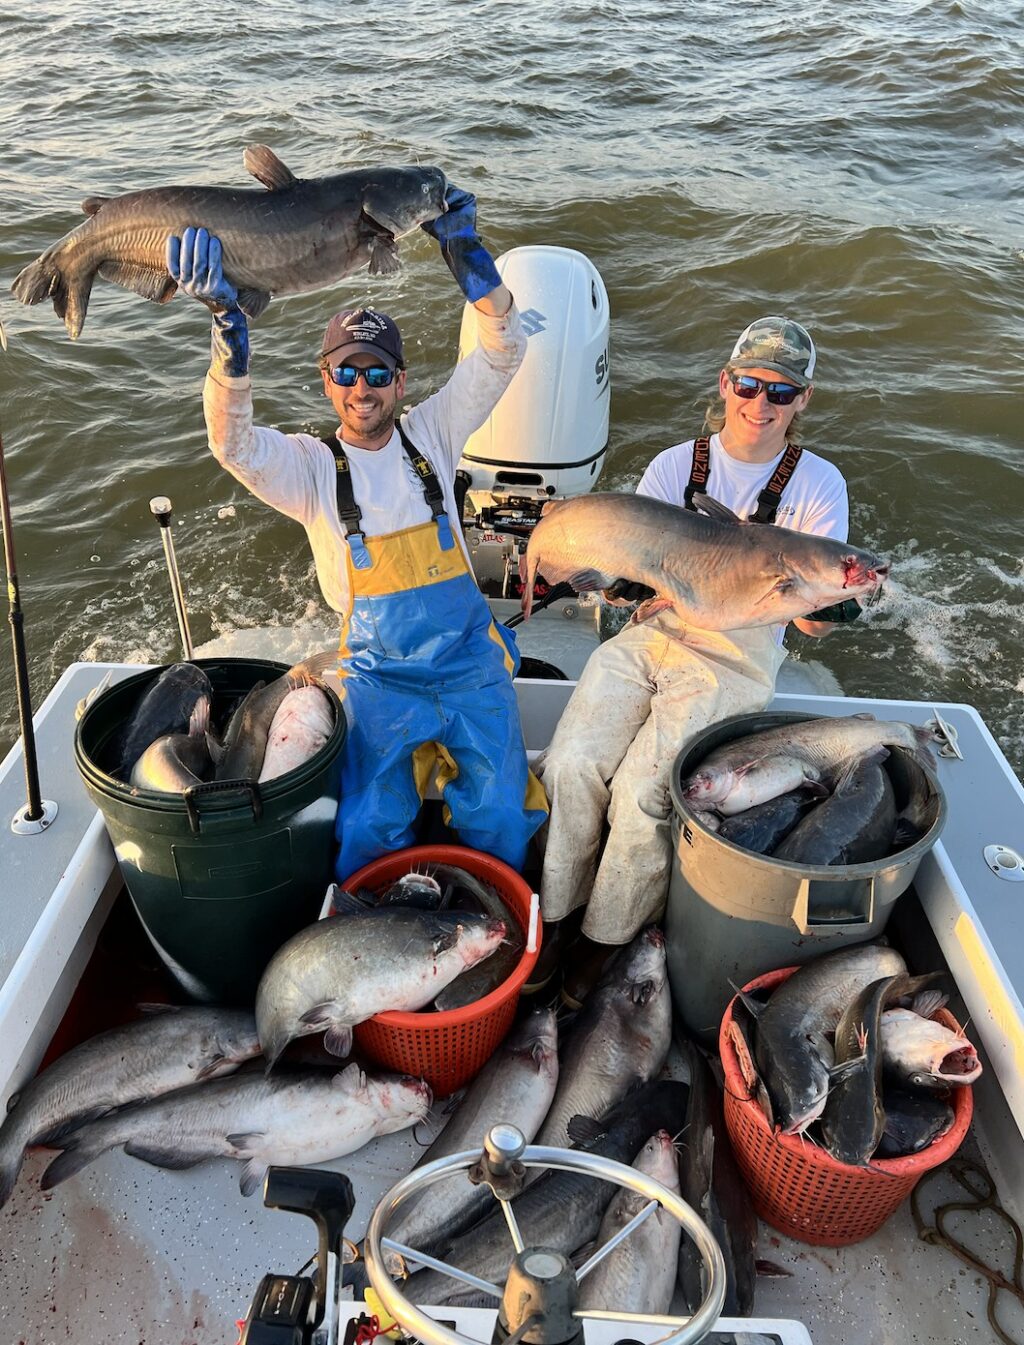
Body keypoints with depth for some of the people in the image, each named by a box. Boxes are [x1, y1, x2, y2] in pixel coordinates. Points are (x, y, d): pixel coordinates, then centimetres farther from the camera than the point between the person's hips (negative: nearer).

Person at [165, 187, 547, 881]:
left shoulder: (430, 433, 2)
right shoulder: (313, 465, -4)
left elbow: (503, 350, -5)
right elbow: (233, 441, -24)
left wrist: (463, 249, -19)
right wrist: (229, 325, -37)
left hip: (469, 657, 1)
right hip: (377, 673, -1)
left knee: (501, 818, -3)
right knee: (366, 837, -8)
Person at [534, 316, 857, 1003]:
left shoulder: (818, 484, -1)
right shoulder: (675, 465, 5)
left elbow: (816, 620, -7)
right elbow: (623, 570, 4)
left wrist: (828, 606, -30)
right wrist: (621, 578, -20)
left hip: (736, 662, -3)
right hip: (653, 635, 3)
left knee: (641, 790, -21)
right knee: (571, 763, -19)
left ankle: (607, 936, 3)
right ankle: (557, 914, 2)